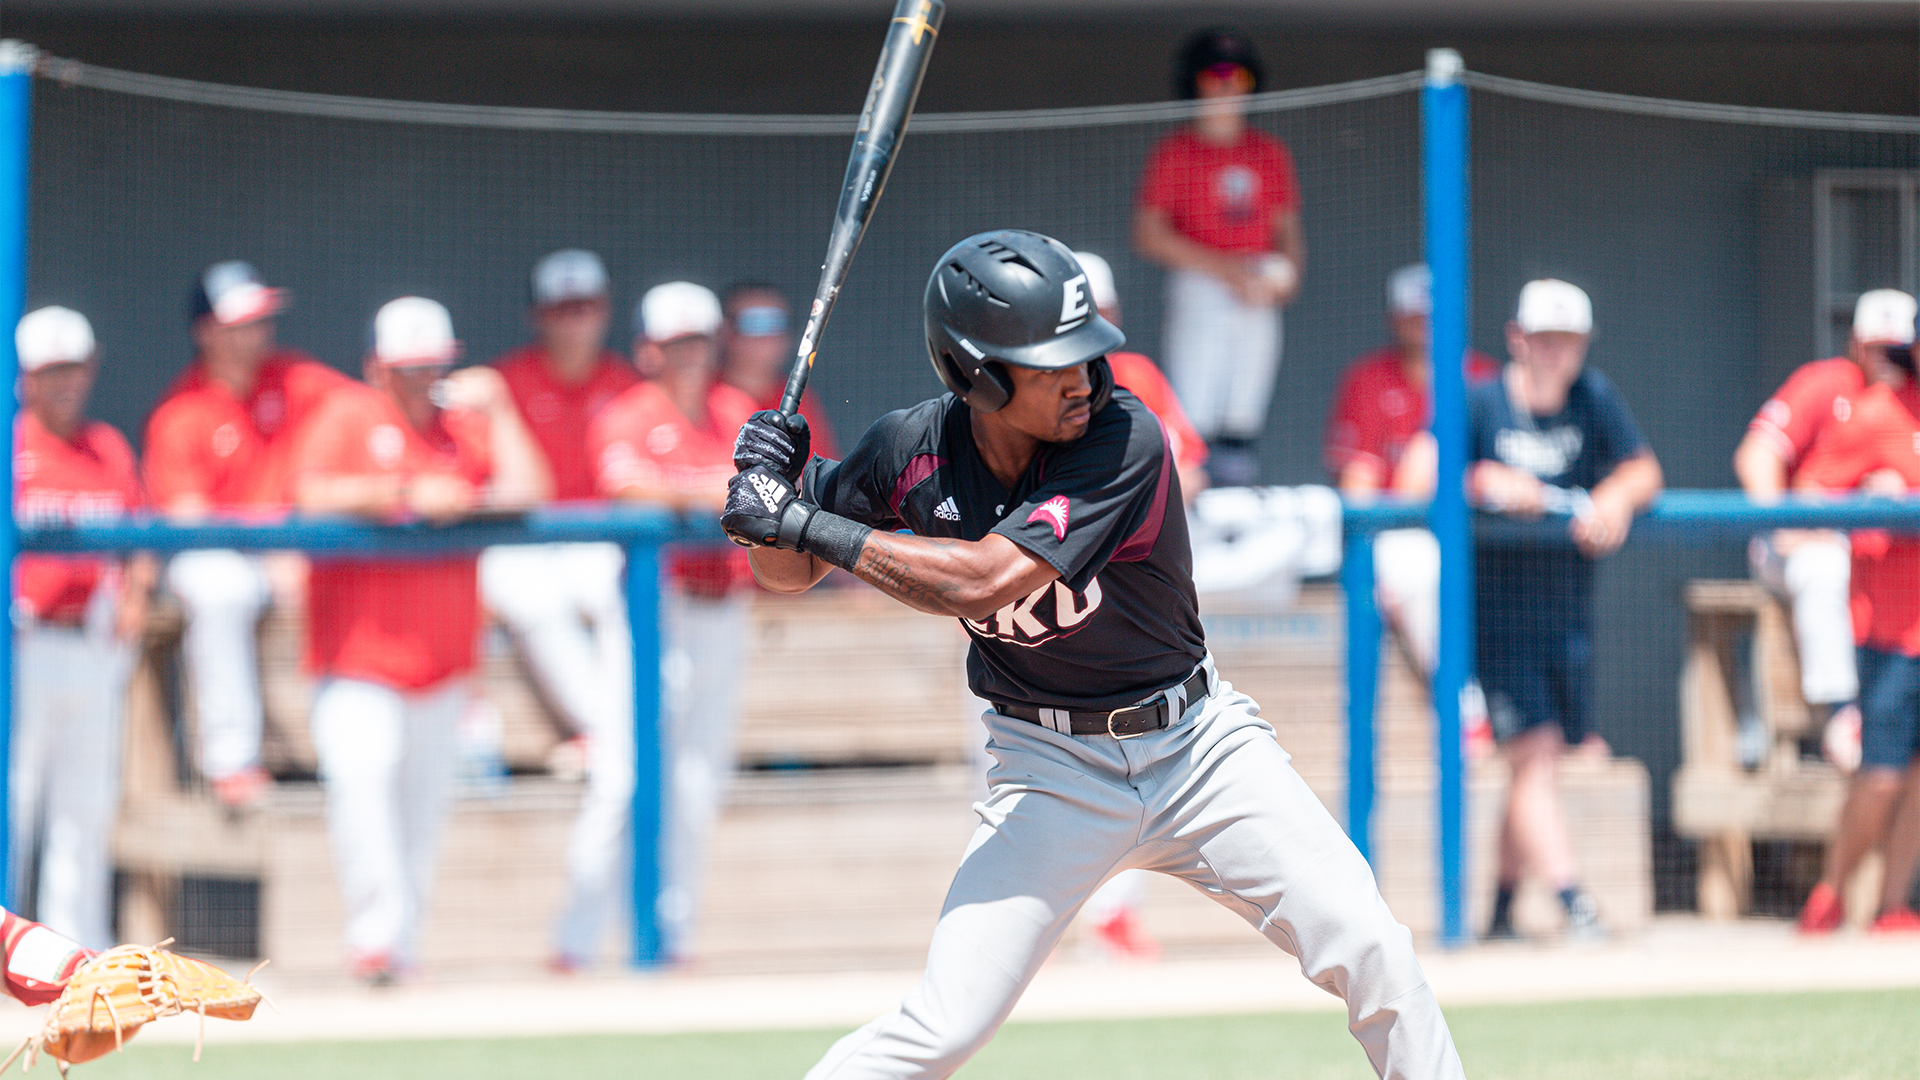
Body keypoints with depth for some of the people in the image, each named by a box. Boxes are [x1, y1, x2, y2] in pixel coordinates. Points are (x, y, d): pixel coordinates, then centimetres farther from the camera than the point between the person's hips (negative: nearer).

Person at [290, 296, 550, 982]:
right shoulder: (347, 418, 2)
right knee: (362, 775, -23)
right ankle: (375, 934, -23)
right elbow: (315, 495, -15)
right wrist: (410, 495, -19)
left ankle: (399, 949, 11)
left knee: (423, 803, 4)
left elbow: (529, 490, 3)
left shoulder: (465, 427, 14)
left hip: (442, 661, 4)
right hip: (358, 656, -4)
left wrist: (497, 410, 1)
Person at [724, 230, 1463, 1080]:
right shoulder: (915, 450, -11)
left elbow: (984, 579, -31)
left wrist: (810, 526, -29)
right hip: (1051, 771, 1)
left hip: (1196, 745, -1)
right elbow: (785, 573, 3)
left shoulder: (1124, 442, -22)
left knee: (1371, 952, -11)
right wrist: (775, 489, -19)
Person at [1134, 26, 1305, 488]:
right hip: (1198, 291, -4)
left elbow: (1287, 229, 17)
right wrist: (1222, 266, -14)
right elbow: (1148, 234, -5)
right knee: (1193, 419, -12)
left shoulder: (1271, 153, 14)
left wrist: (1289, 272, -5)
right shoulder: (1174, 152, 0)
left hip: (1259, 297, 4)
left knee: (1243, 425, 4)